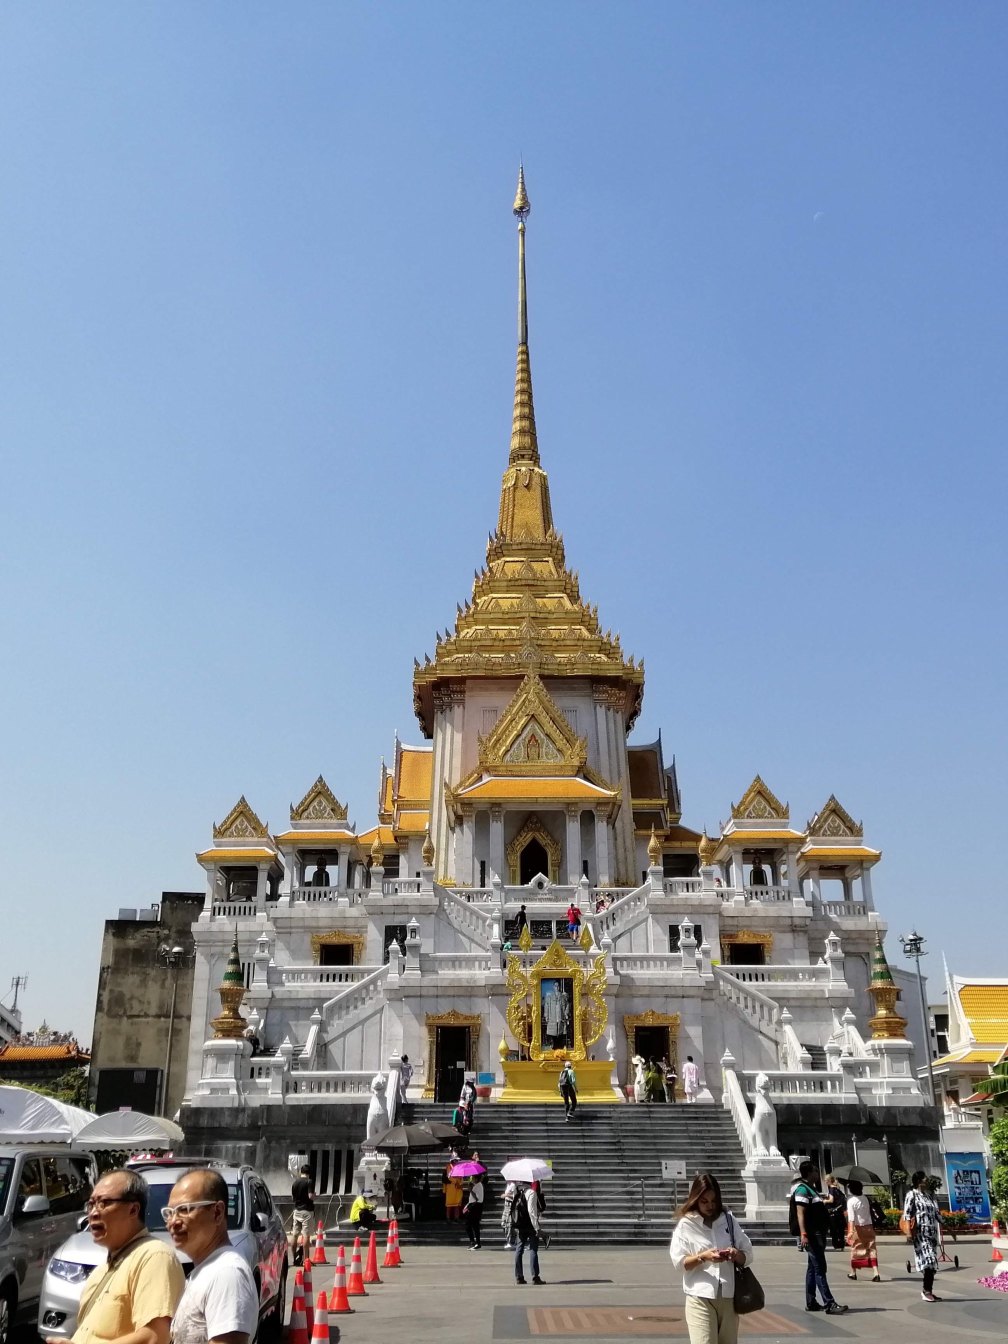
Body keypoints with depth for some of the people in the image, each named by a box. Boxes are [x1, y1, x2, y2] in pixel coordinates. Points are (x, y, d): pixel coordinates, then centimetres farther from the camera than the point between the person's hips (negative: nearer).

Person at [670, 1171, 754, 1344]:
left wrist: (736, 1254, -12)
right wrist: (703, 1257, -19)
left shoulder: (728, 1220, 8)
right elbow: (679, 1262, -5)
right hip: (700, 1298, -4)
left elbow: (748, 1255, 10)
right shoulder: (686, 1224, -2)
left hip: (728, 1297, 4)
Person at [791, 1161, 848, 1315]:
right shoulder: (802, 1189, -13)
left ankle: (811, 1303, 17)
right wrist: (803, 1234, -29)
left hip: (817, 1234, 10)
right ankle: (829, 1304, -14)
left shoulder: (811, 1189, 18)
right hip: (811, 1235, -10)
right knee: (820, 1269, -12)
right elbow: (800, 1213, -21)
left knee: (813, 1268, 12)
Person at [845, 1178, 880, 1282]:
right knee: (872, 1249, 1)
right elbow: (869, 1213, 13)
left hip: (857, 1227, -4)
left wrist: (850, 1231, -24)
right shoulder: (865, 1199, 6)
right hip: (869, 1226, 4)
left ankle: (853, 1272, 23)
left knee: (855, 1249, 10)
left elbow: (851, 1217, -19)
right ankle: (876, 1273, -11)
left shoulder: (851, 1200, -11)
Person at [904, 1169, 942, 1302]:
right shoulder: (912, 1194, -5)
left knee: (932, 1263, 6)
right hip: (920, 1233, -7)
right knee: (929, 1260, -15)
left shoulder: (930, 1195, 15)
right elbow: (907, 1214, -10)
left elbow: (936, 1213, 21)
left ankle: (929, 1291, 12)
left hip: (932, 1232, 7)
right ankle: (926, 1291, -7)